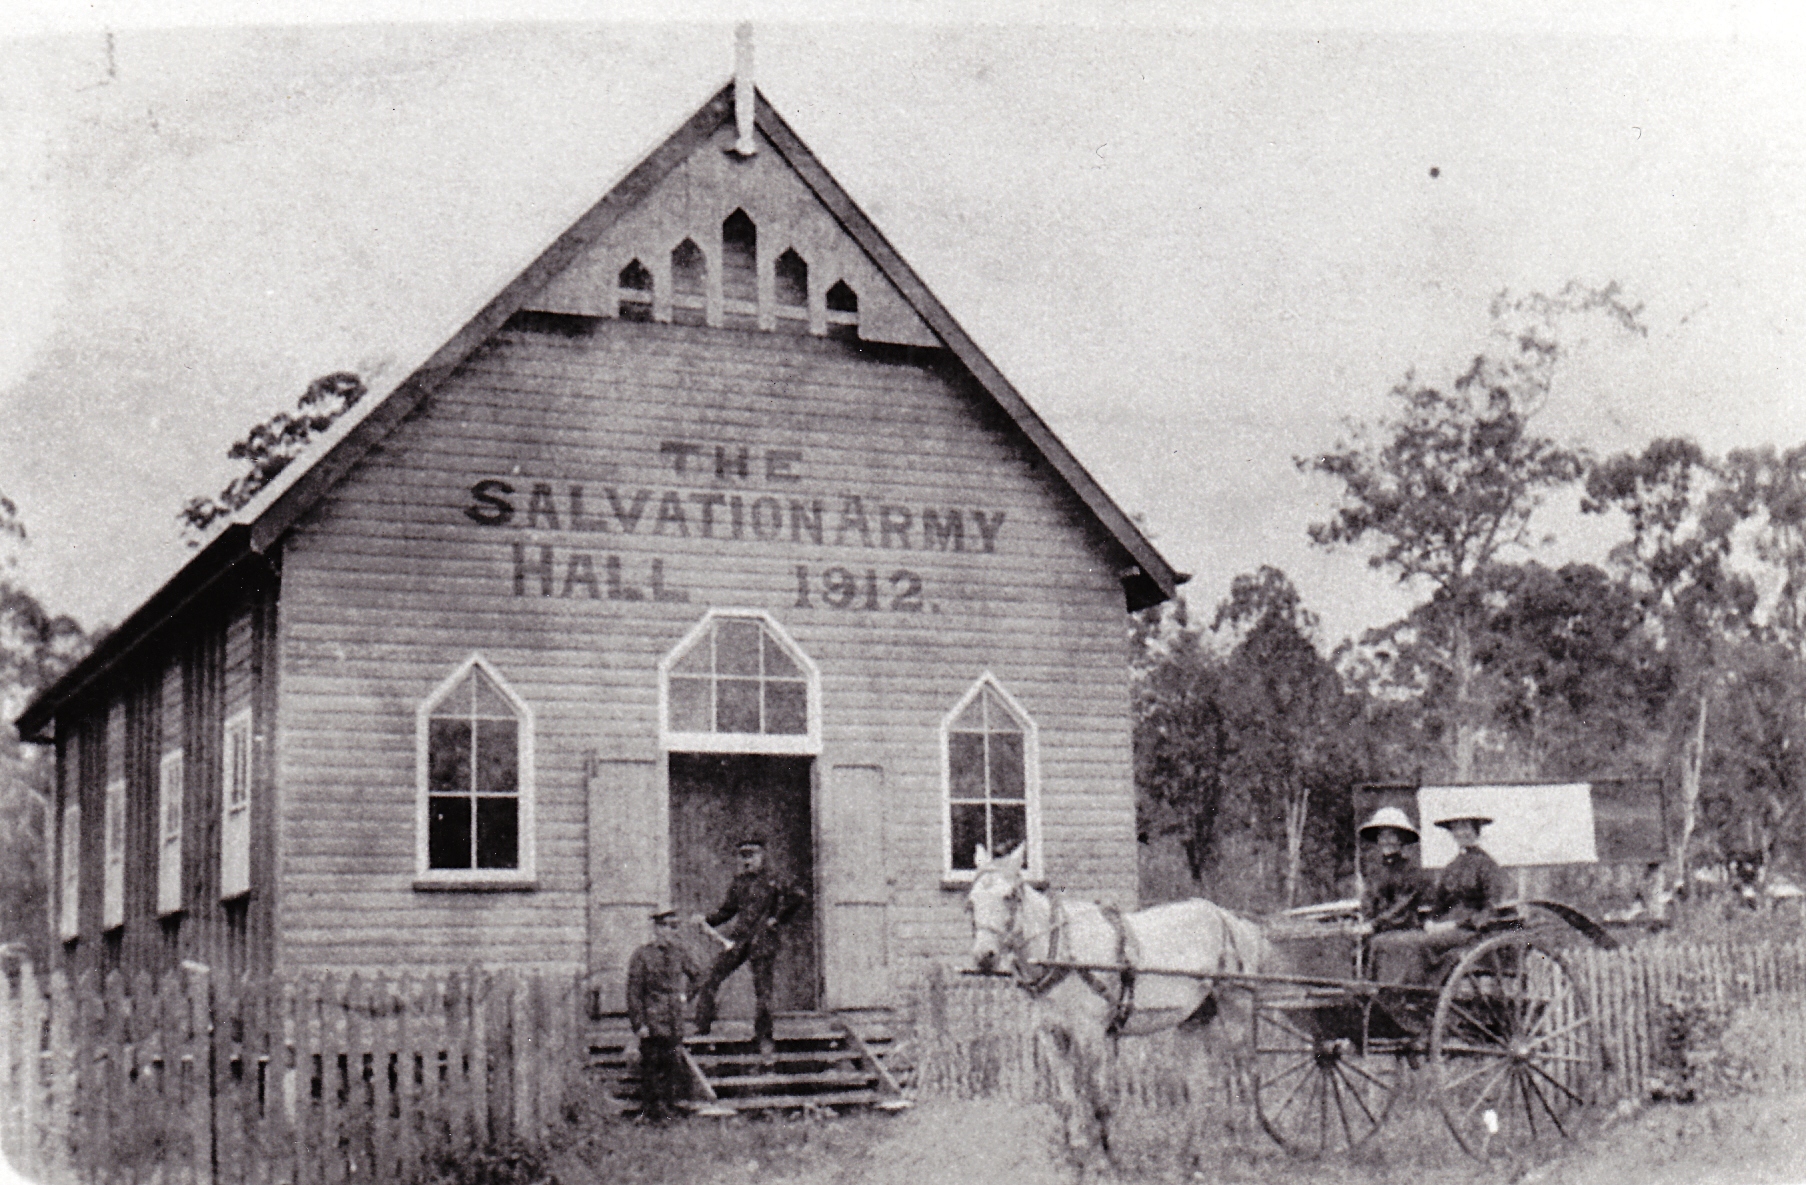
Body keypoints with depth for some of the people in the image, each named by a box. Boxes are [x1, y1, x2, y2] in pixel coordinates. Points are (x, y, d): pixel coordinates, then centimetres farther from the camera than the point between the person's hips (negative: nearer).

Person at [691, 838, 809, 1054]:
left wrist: (778, 919, -6)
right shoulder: (739, 881, 13)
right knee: (710, 982, -2)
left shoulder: (771, 880, -3)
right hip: (738, 938, 5)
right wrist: (707, 919, 4)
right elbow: (728, 911, 20)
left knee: (762, 989, -3)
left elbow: (799, 897, -9)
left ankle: (764, 1036, 8)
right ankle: (702, 1027, 5)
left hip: (762, 940, -5)